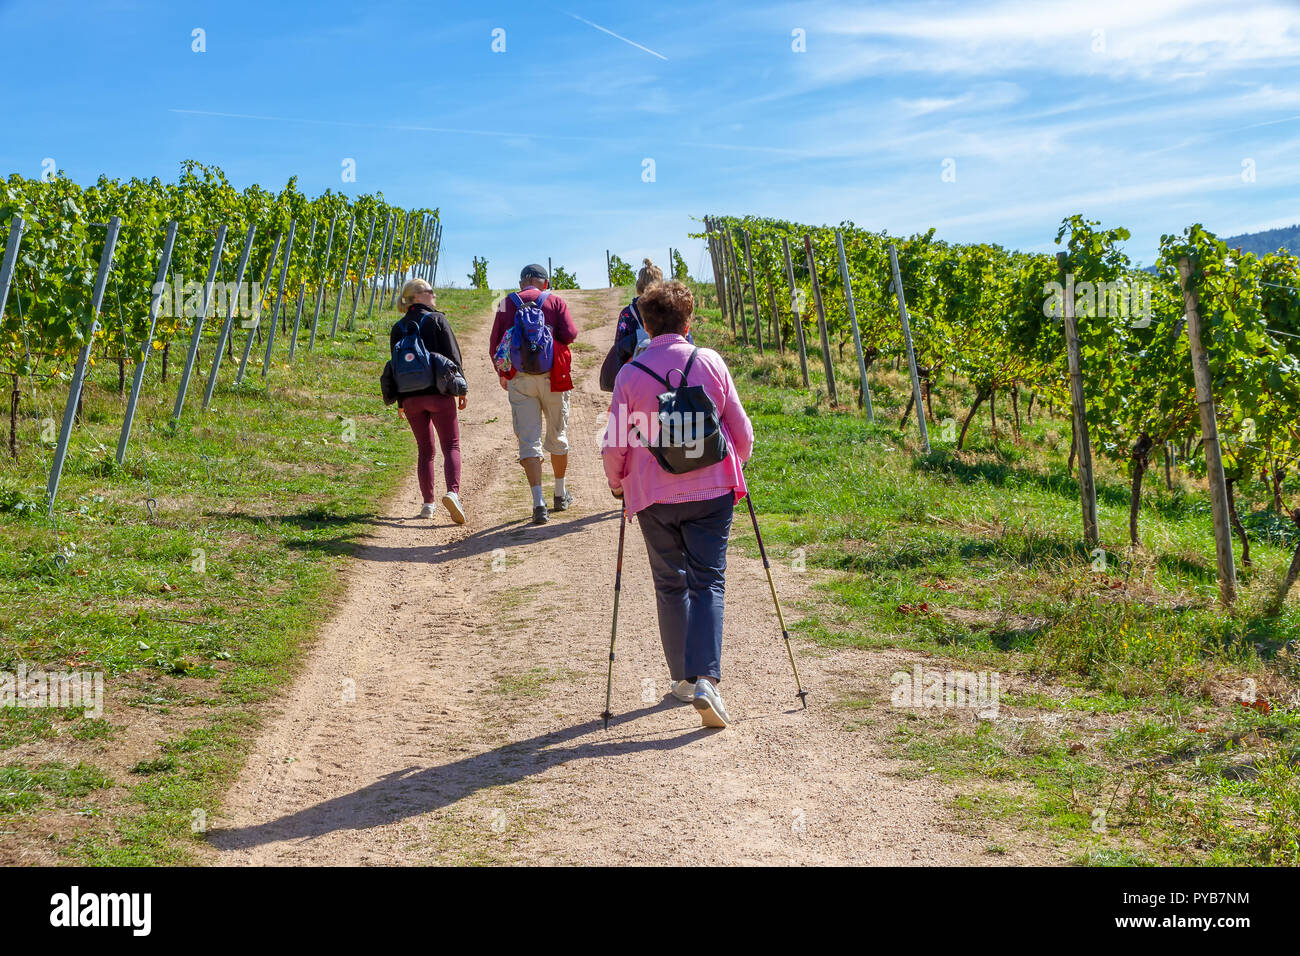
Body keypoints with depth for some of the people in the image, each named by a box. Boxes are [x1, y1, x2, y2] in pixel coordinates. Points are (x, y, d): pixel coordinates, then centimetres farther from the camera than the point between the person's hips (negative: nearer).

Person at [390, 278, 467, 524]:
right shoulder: (437, 320, -3)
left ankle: (428, 503, 8)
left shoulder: (398, 328, 10)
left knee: (425, 450, 13)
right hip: (439, 394, -4)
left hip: (411, 398, 4)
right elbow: (453, 356, -7)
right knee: (451, 447, -1)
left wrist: (400, 402, 16)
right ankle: (453, 492, -24)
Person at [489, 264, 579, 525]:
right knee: (558, 434, 16)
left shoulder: (507, 303, 6)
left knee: (529, 440, -1)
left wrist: (501, 373, 19)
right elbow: (569, 334, -8)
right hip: (552, 376, 0)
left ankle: (539, 503, -12)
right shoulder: (555, 301, 4)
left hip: (520, 379, 0)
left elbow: (494, 345, 3)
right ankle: (561, 495, 30)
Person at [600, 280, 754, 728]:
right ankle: (705, 679, -15)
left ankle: (682, 677, 21)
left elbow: (614, 443, -1)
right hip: (712, 490, 0)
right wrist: (733, 470, 22)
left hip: (654, 495, 0)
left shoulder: (630, 374, -4)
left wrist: (617, 484, 17)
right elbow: (741, 431, 4)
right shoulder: (710, 363, -2)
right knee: (708, 582, 1)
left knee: (670, 585, 14)